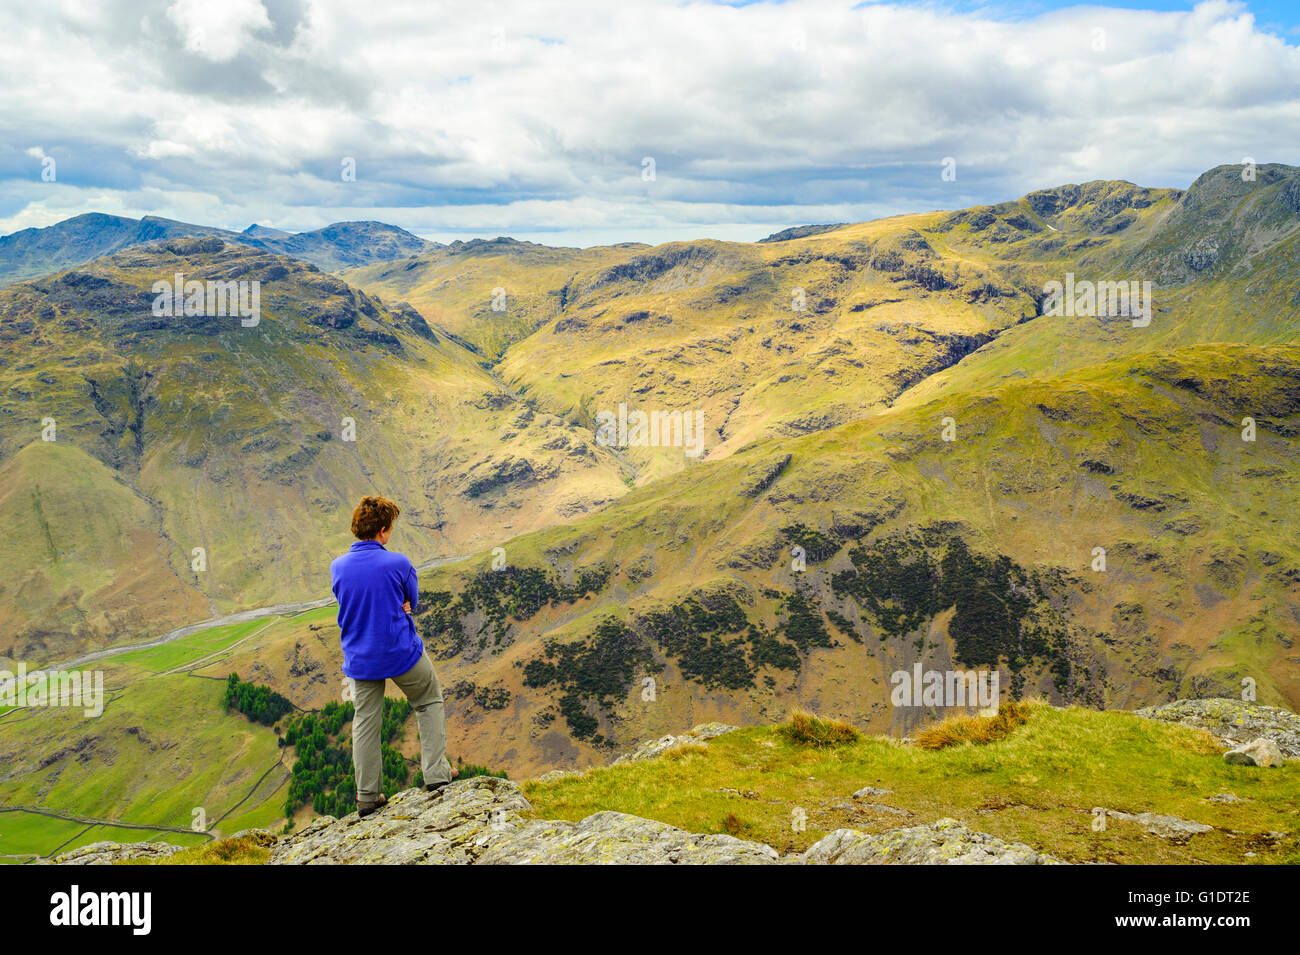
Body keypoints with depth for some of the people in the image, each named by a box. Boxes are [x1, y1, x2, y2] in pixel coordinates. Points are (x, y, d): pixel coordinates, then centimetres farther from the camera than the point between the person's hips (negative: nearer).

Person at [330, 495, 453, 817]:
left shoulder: (338, 567, -5)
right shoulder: (398, 564, -17)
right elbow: (412, 602, -1)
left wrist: (395, 607, 1)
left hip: (360, 660, 3)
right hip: (402, 654, -3)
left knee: (365, 722, 14)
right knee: (429, 701, 20)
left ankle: (367, 796, 20)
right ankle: (436, 773, 16)